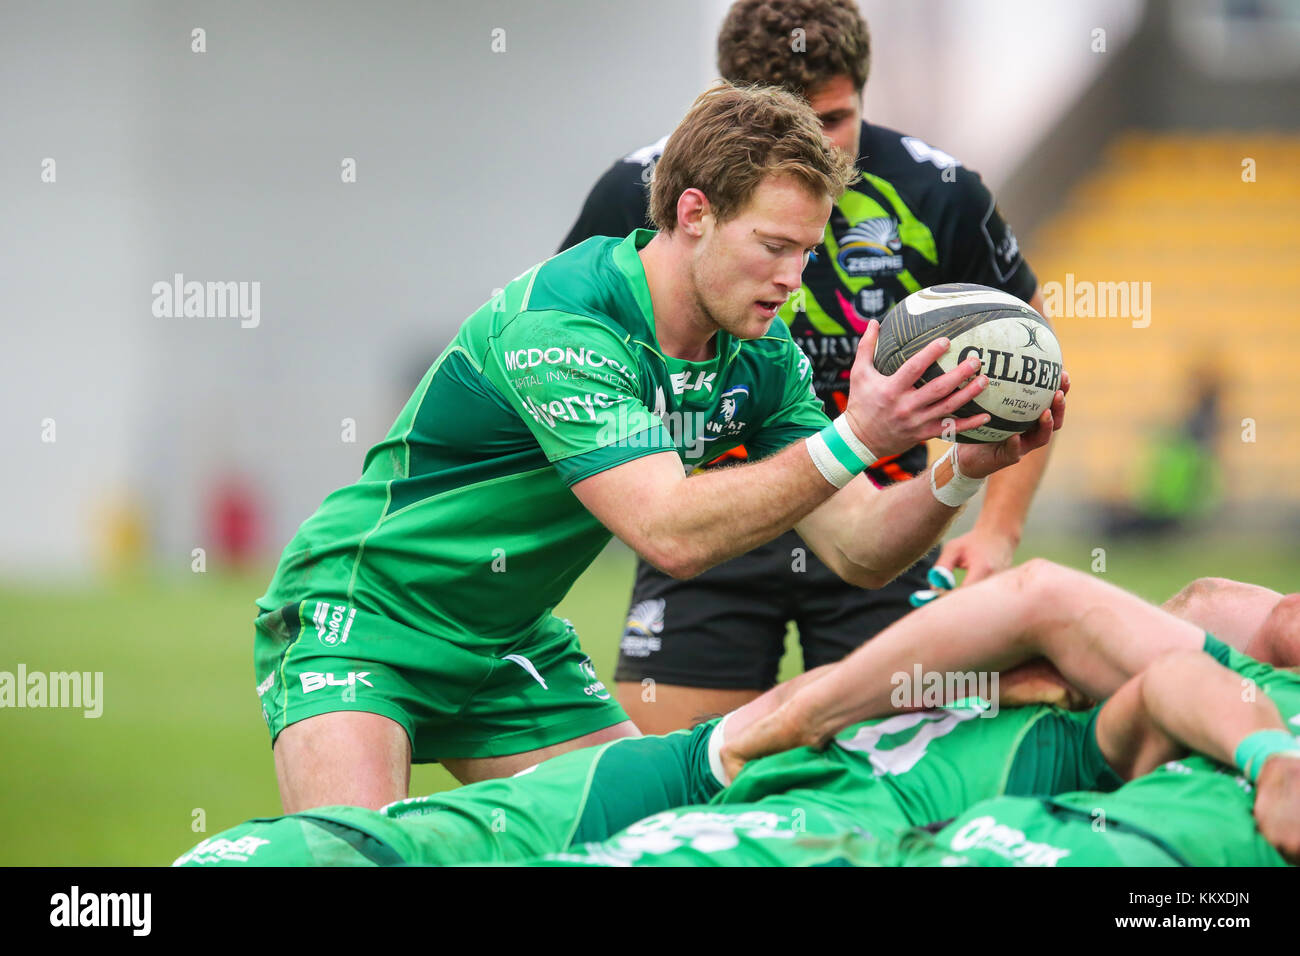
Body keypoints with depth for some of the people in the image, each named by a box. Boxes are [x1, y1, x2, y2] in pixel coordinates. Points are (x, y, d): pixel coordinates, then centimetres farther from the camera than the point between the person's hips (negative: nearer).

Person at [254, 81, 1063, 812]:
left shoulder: (763, 358, -4)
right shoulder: (558, 321, -29)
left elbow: (858, 549, -4)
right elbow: (670, 533, -38)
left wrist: (966, 470, -23)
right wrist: (853, 440, -44)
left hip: (513, 647, 8)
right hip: (361, 619, -8)